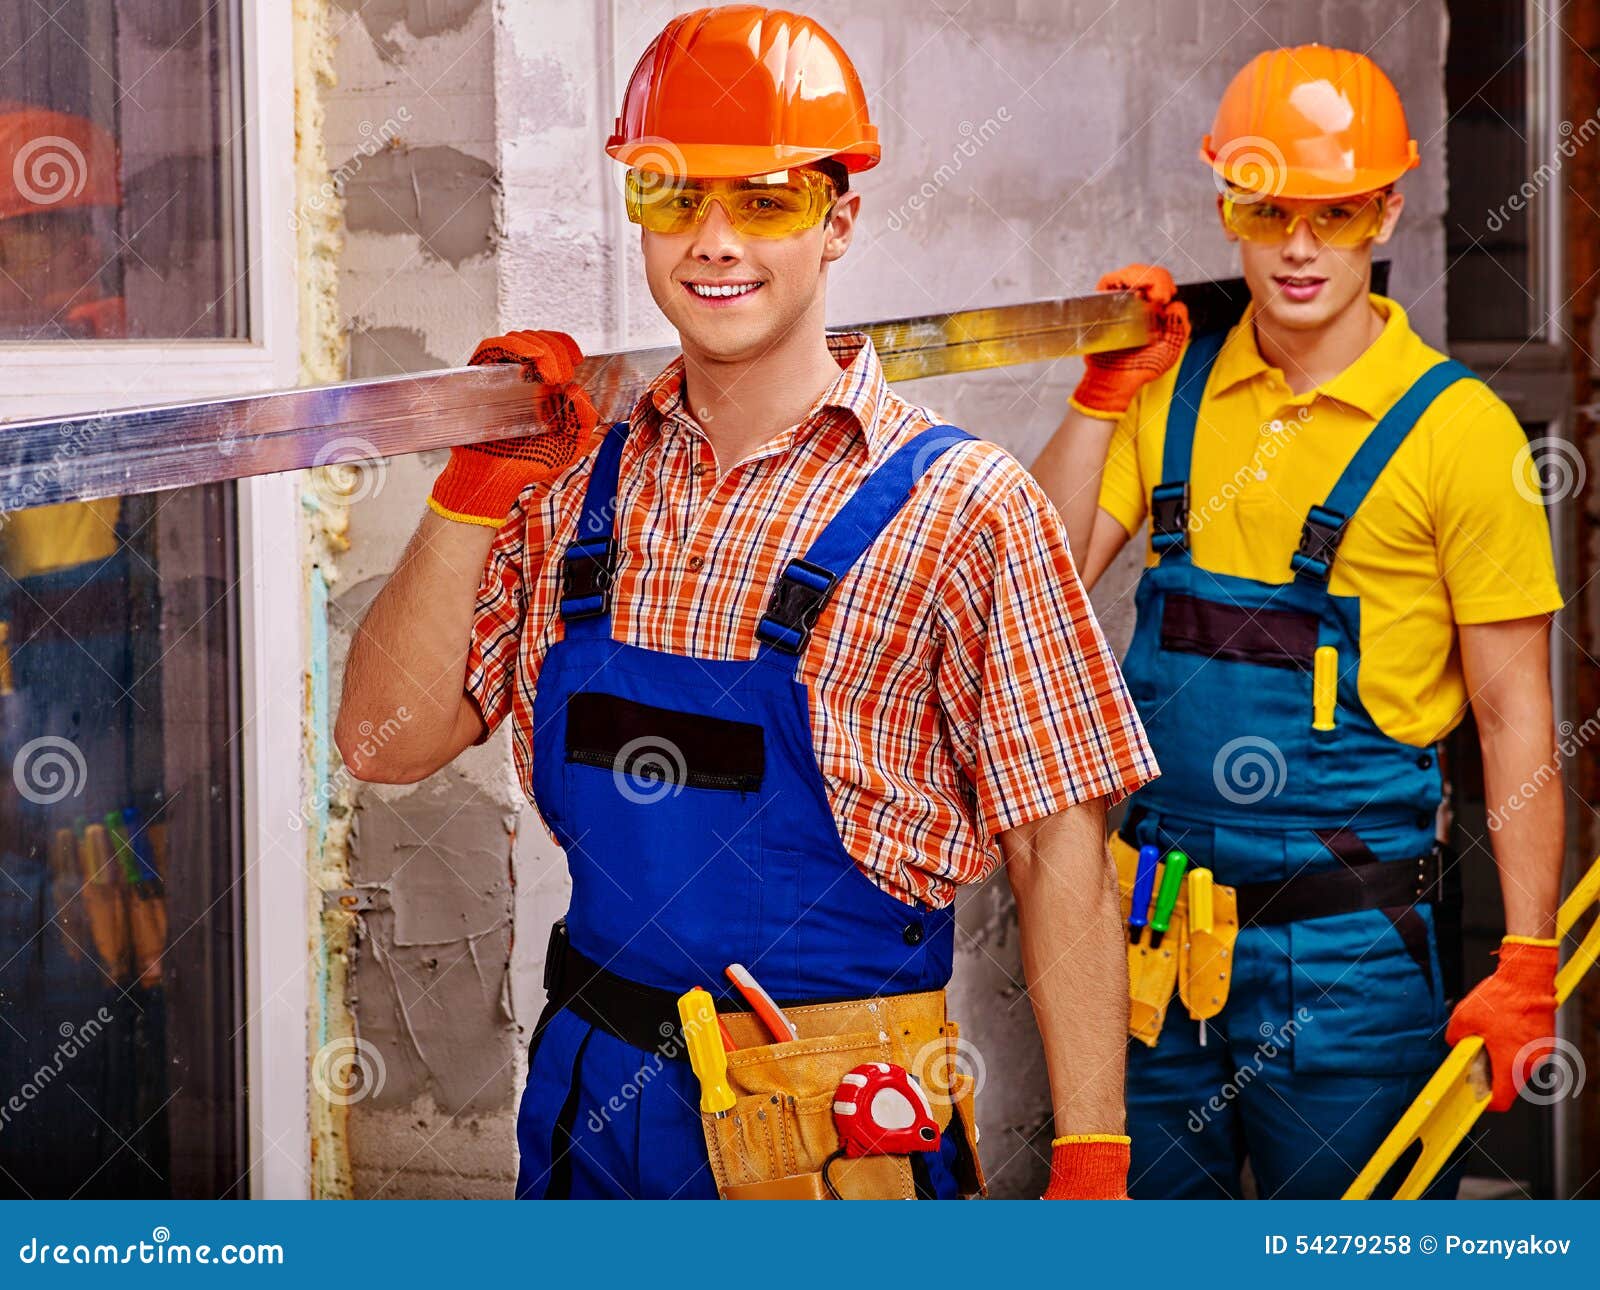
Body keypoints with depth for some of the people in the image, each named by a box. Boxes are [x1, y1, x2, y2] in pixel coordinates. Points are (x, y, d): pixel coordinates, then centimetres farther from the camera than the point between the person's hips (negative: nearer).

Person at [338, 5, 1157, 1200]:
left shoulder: (957, 508, -10)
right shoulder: (577, 480, 2)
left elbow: (1059, 857, -10)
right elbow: (388, 744, 2)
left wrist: (1090, 1170, -14)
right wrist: (478, 488, -8)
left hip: (836, 1134, -4)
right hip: (590, 1100, 4)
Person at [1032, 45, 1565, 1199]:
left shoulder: (1458, 428, -7)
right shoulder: (1174, 386, 6)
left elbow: (1515, 716, -6)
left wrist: (1527, 965, -11)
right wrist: (1106, 394, -2)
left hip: (1349, 947, -4)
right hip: (1159, 929, 4)